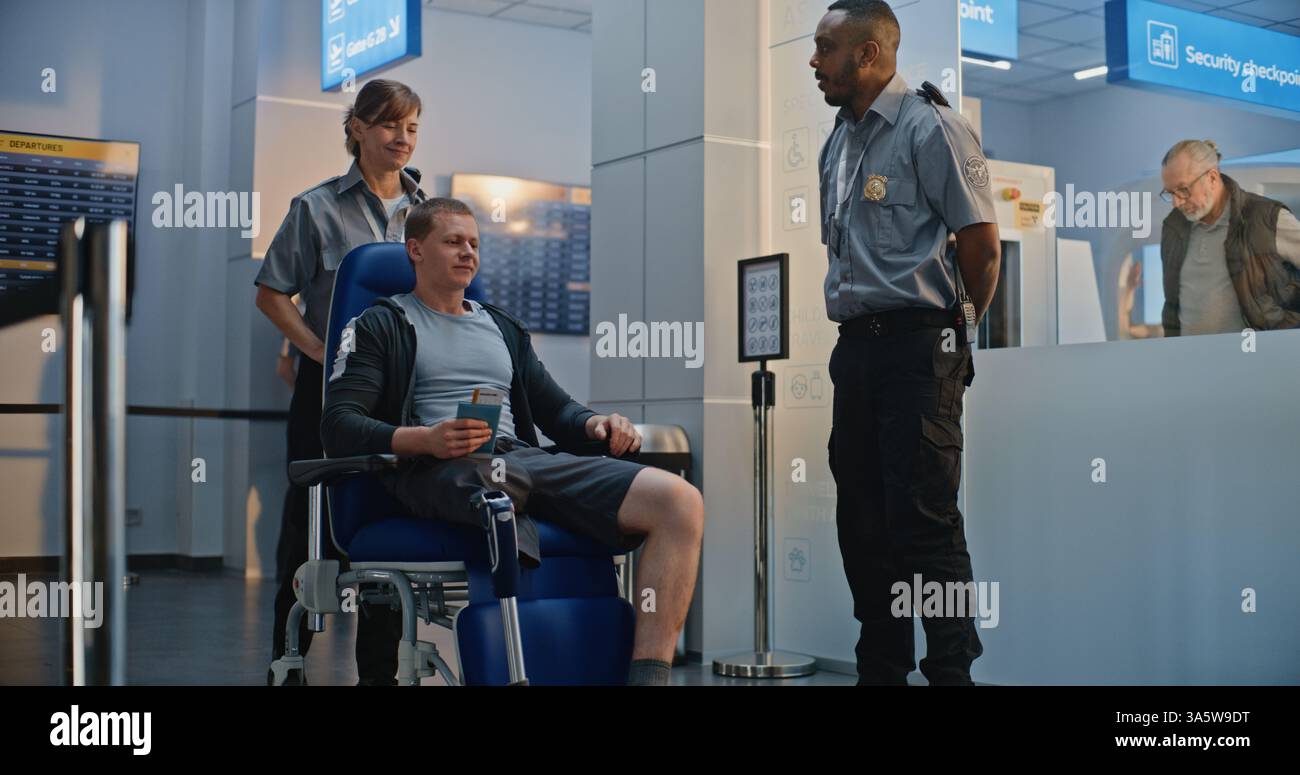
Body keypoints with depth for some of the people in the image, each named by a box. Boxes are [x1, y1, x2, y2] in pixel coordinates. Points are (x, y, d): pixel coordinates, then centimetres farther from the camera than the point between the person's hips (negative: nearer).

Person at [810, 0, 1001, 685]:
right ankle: (881, 668, 23)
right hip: (856, 346, 8)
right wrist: (859, 330, 16)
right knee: (862, 519, 11)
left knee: (924, 520, -8)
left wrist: (957, 327, 2)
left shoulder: (930, 128, -8)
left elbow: (983, 246, -9)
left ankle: (952, 670, 2)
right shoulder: (838, 143, 16)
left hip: (917, 347, -8)